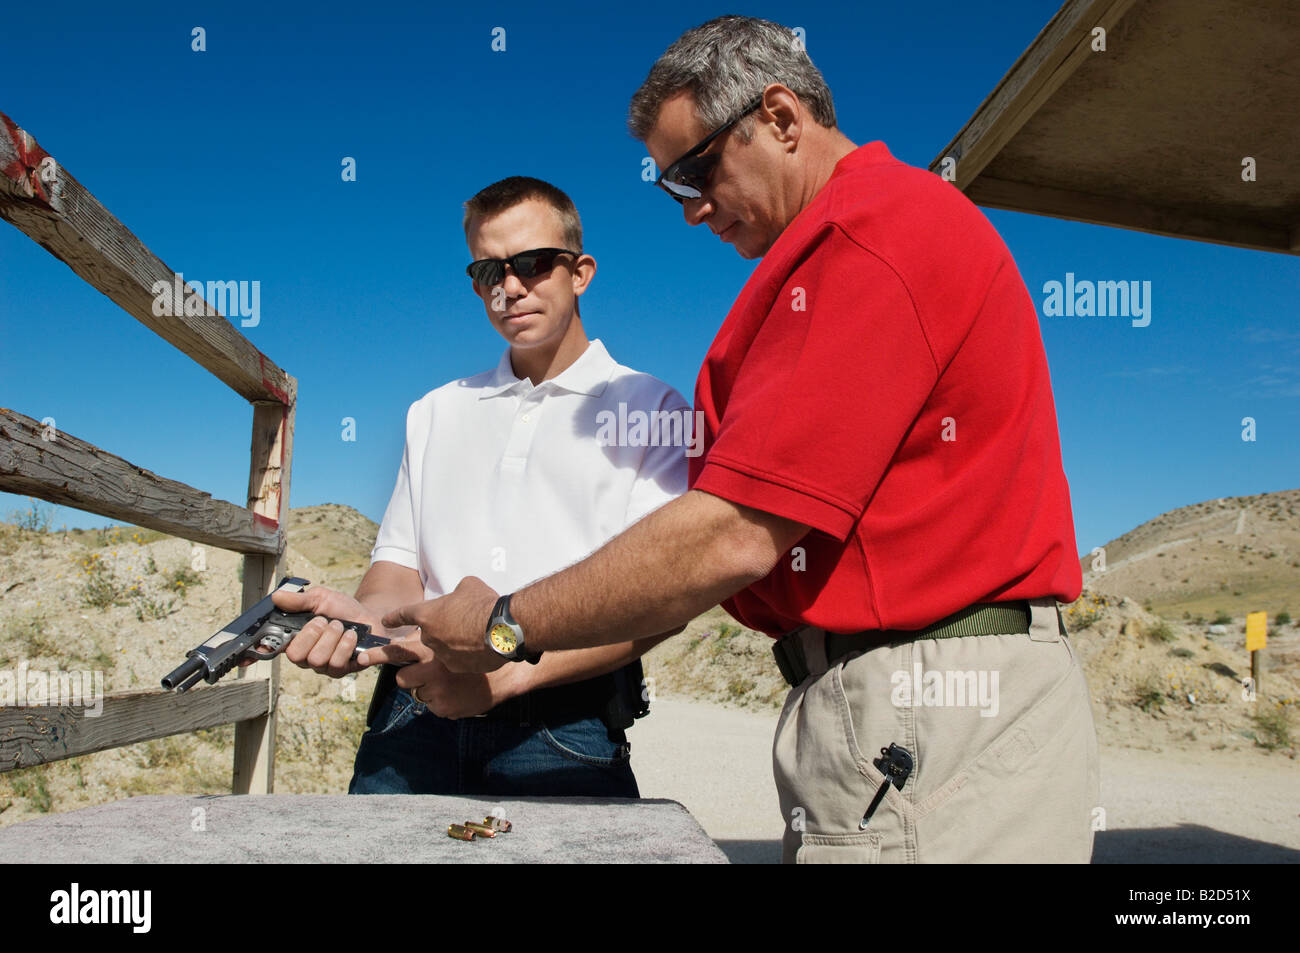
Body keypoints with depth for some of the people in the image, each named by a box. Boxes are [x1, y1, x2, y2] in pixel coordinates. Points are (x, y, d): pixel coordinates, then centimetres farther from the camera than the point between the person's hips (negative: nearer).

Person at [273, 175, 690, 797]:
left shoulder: (651, 409, 4)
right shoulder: (435, 412, 22)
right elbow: (401, 564, 16)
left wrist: (512, 667, -19)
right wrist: (366, 617, -8)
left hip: (562, 730, -3)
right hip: (415, 717, 4)